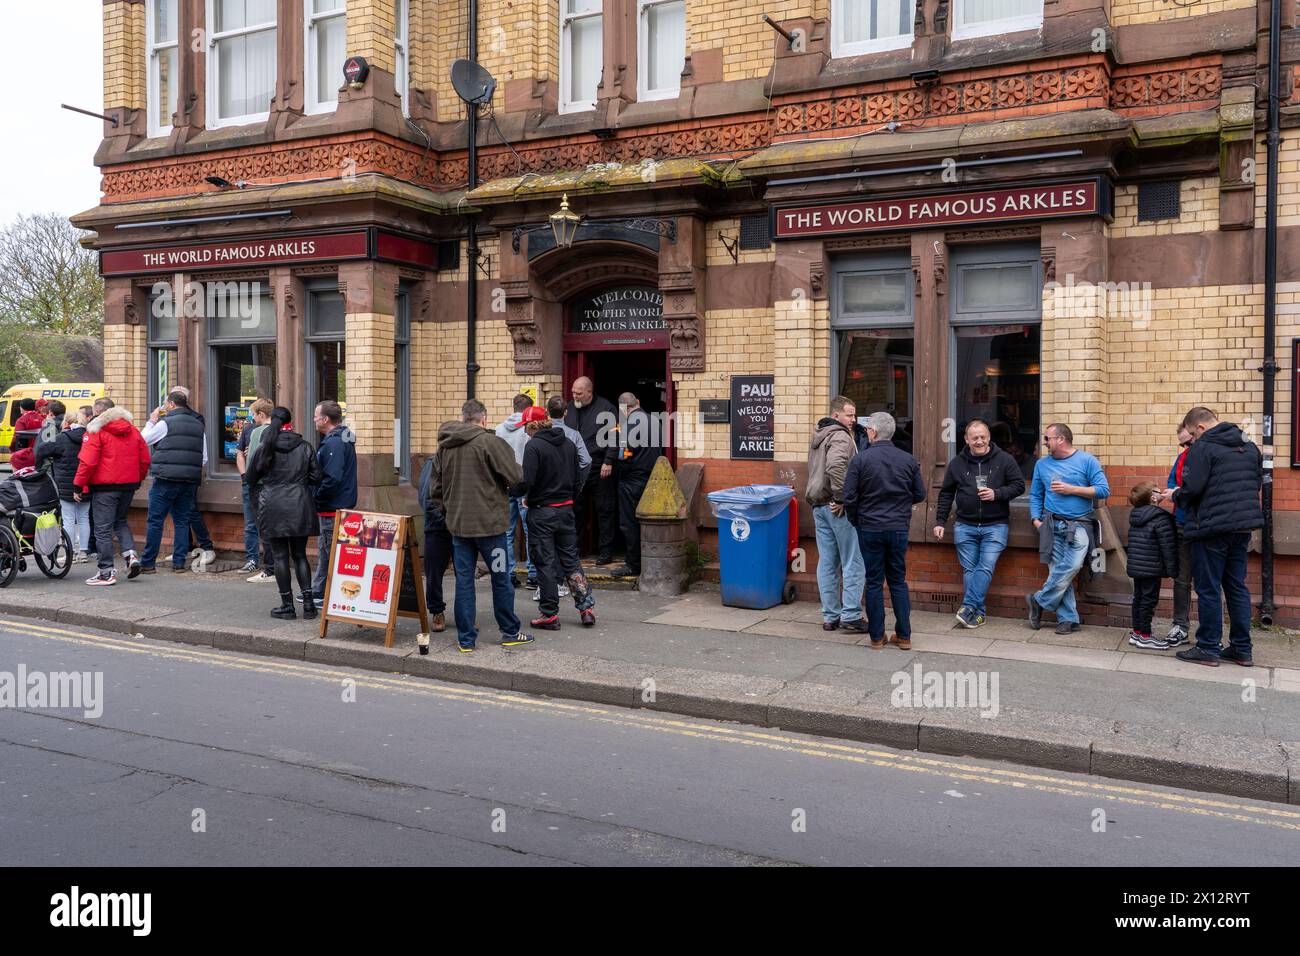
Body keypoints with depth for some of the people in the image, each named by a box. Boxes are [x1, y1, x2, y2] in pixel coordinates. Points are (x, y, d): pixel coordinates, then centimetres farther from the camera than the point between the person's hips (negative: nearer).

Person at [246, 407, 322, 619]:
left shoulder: (264, 447, -3)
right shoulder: (305, 446, 0)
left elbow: (251, 478, 5)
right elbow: (316, 477, 1)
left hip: (273, 508, -2)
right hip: (300, 508, 2)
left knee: (281, 557, 4)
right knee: (300, 555, 11)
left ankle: (287, 605, 6)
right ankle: (308, 603, 4)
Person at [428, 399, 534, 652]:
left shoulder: (444, 446, 7)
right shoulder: (490, 442, -12)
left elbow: (435, 487, 12)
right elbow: (515, 477, -12)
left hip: (457, 524, 5)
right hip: (489, 522, -5)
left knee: (463, 580, 9)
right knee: (501, 578, 8)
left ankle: (465, 638, 12)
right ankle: (510, 632, 19)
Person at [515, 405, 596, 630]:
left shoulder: (534, 446, -14)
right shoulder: (569, 444, 7)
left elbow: (527, 482, -19)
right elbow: (578, 480, 11)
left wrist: (512, 491, -1)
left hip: (542, 512, -6)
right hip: (566, 509, 6)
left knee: (545, 563, 3)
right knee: (571, 560, 13)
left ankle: (550, 614, 9)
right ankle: (586, 607, 9)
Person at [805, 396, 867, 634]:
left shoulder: (817, 436, 19)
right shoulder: (840, 436, -12)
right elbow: (835, 467, -29)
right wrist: (841, 498, -21)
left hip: (819, 505, 9)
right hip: (838, 508, -9)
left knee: (827, 562, 10)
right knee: (853, 562, -2)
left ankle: (830, 616, 13)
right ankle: (851, 615, -2)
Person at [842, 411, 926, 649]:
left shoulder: (860, 459, -9)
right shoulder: (908, 460, 1)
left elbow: (849, 497, -10)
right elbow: (920, 494, 7)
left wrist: (855, 521, 7)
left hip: (870, 529, -2)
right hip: (899, 529, 3)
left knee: (874, 582, 5)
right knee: (898, 581, 12)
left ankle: (876, 637, 10)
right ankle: (904, 636, 13)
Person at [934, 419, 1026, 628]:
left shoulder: (1004, 460, 1)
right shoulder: (957, 463, 7)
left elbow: (1019, 485, 3)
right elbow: (946, 493, 13)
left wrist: (996, 494, -13)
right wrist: (940, 521, 8)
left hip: (995, 526, -2)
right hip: (965, 526, 2)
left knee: (986, 568, -13)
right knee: (969, 570, 0)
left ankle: (968, 608, -15)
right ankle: (979, 613, 4)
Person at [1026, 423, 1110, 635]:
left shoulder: (1087, 461, 2)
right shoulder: (1042, 464, 15)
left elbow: (1104, 490, -5)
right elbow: (1035, 494, 20)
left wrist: (1071, 489, -10)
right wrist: (1036, 519, 6)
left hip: (1079, 524, -3)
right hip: (1052, 525, 4)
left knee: (1071, 566, -21)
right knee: (1058, 572, -3)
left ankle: (1039, 601, -6)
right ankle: (1068, 618, 2)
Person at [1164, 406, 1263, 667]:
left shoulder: (1203, 447, -12)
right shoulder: (1249, 446, 13)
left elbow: (1192, 489, -18)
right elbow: (1258, 482, 19)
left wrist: (1175, 495, 1)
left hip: (1212, 528, -8)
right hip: (1243, 527, 8)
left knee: (1208, 589, 0)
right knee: (1237, 587, 14)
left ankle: (1208, 649, 5)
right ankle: (1242, 649, 18)